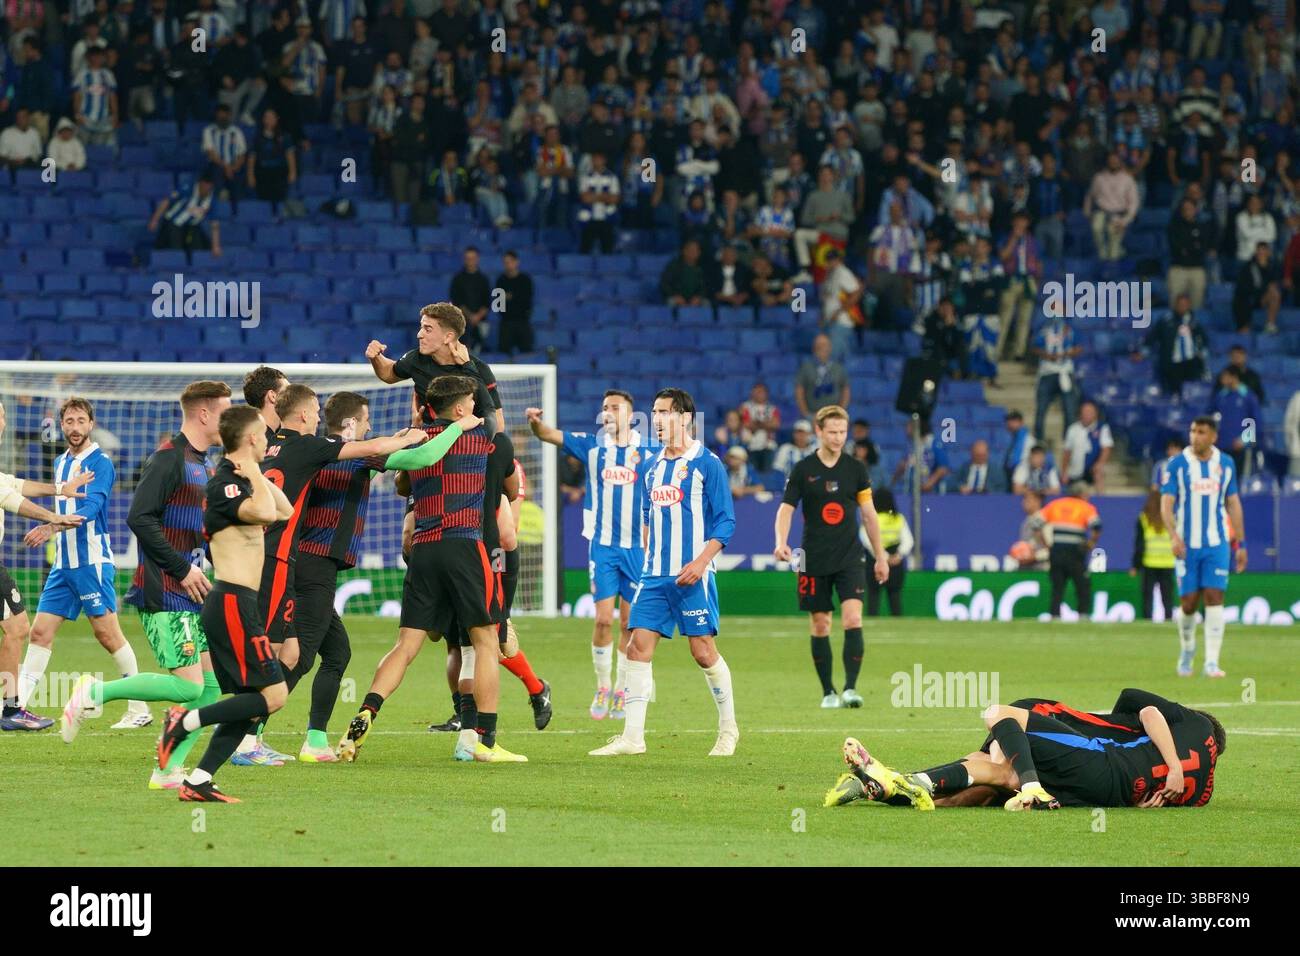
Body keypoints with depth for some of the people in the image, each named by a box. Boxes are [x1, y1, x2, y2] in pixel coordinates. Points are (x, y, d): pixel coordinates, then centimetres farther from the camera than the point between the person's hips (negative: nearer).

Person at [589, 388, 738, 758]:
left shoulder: (706, 463, -6)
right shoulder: (652, 465, 13)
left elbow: (725, 521, -8)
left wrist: (700, 562, -18)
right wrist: (648, 556, 13)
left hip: (692, 576, -6)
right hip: (654, 575, 6)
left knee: (703, 651, -2)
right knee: (638, 646, -3)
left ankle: (728, 729, 17)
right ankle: (632, 737, -3)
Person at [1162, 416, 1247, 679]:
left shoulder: (1225, 464, 6)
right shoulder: (1178, 465, -3)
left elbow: (1233, 504, 12)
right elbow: (1166, 504, -8)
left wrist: (1241, 543, 10)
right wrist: (1173, 536, -23)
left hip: (1217, 545, 1)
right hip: (1187, 545, -1)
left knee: (1214, 598, -10)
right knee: (1189, 603, 0)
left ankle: (1212, 662, -11)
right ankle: (1187, 649, 29)